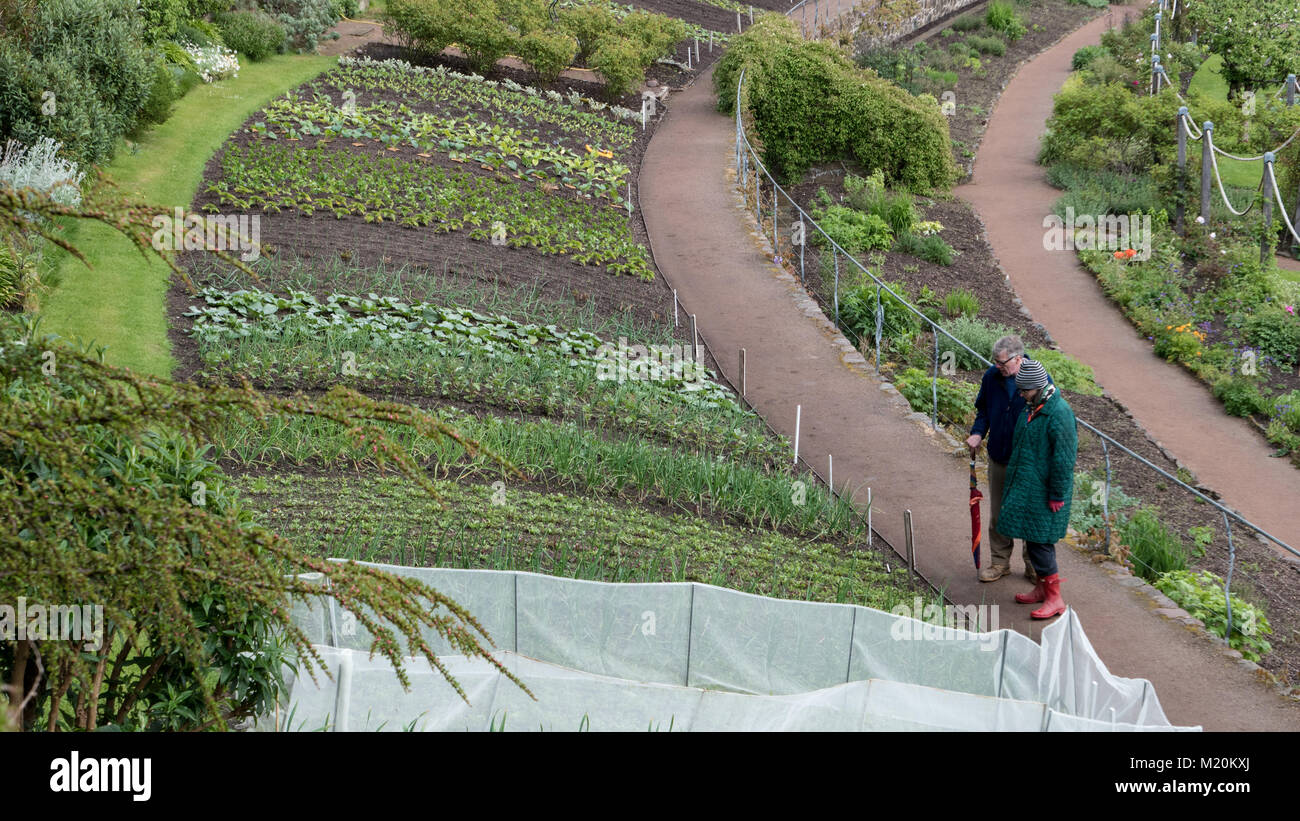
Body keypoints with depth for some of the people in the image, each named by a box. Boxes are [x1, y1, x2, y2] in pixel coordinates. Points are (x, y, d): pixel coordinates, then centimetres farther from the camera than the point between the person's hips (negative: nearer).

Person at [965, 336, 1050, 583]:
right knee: (998, 514, 13)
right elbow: (983, 409, 13)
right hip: (999, 459, 4)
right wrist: (978, 433, -5)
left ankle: (1033, 566, 22)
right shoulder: (991, 377, -4)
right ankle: (1000, 562, 26)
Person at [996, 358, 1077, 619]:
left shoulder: (1058, 413, -22)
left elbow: (1064, 458, -21)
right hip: (1026, 486, 9)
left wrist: (1057, 496, -18)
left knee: (1039, 541, -7)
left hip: (1043, 490, -9)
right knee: (1031, 538, 15)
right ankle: (1042, 588, 27)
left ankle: (1055, 599, -1)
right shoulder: (1031, 407, 9)